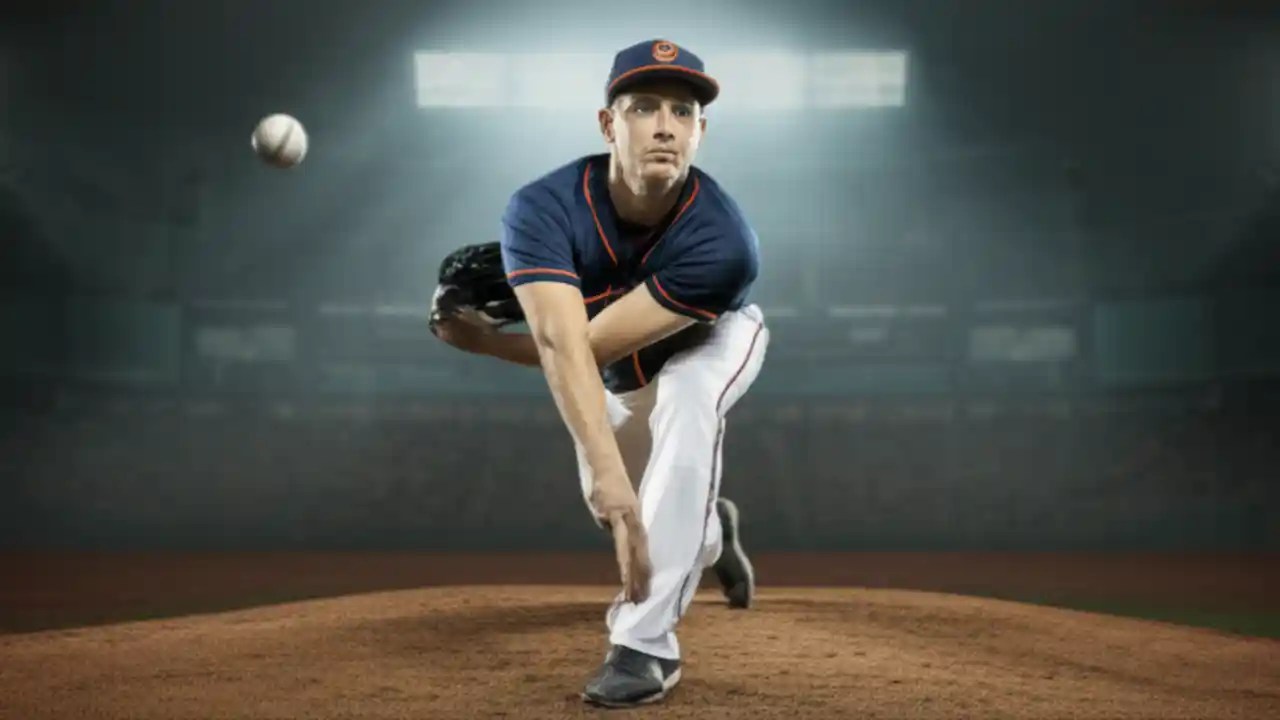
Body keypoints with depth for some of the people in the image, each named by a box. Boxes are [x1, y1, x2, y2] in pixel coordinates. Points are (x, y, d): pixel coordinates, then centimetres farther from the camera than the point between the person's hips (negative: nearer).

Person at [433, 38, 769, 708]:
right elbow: (562, 345, -52)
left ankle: (646, 640, -33)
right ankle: (709, 532, 45)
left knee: (684, 402, -35)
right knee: (621, 514, 7)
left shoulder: (722, 243, -42)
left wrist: (478, 339, -29)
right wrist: (607, 475, -64)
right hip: (618, 374, 3)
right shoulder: (542, 210, -38)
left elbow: (593, 342, -41)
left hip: (713, 340, -3)